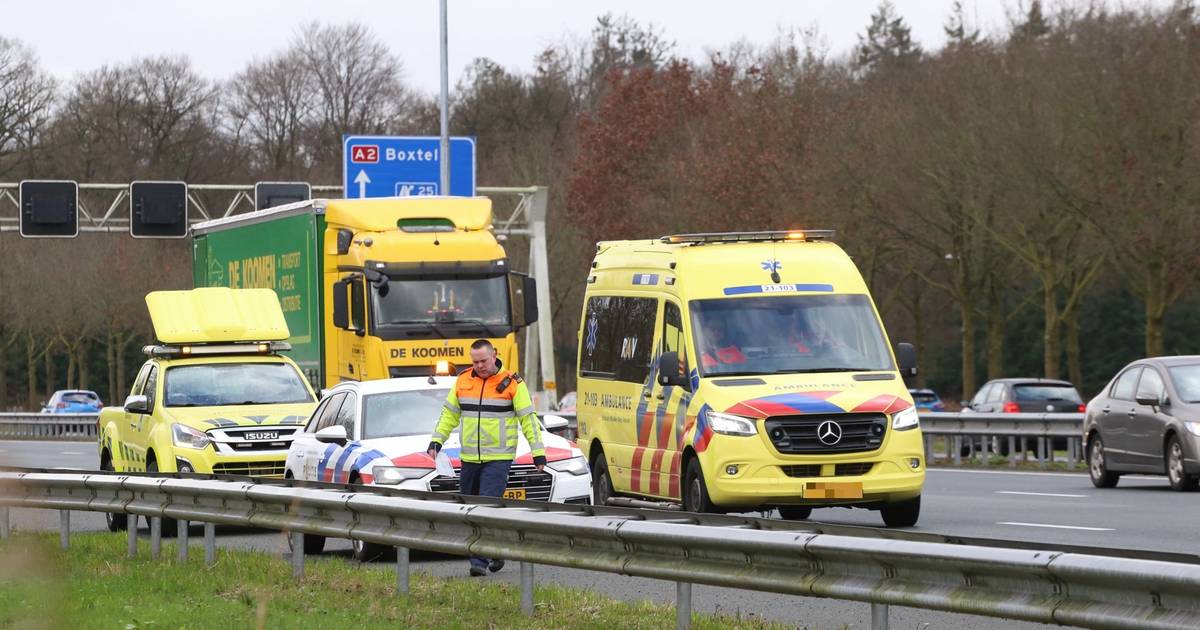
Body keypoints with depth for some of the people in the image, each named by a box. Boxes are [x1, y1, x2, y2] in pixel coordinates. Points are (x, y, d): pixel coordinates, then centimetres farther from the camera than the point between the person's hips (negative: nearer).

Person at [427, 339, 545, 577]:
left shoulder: (512, 384, -3)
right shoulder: (463, 381, 9)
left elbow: (528, 419, 0)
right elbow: (449, 414, 18)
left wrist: (538, 453, -3)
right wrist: (436, 441, 8)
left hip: (498, 459, -5)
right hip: (469, 459, 5)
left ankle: (480, 561, -15)